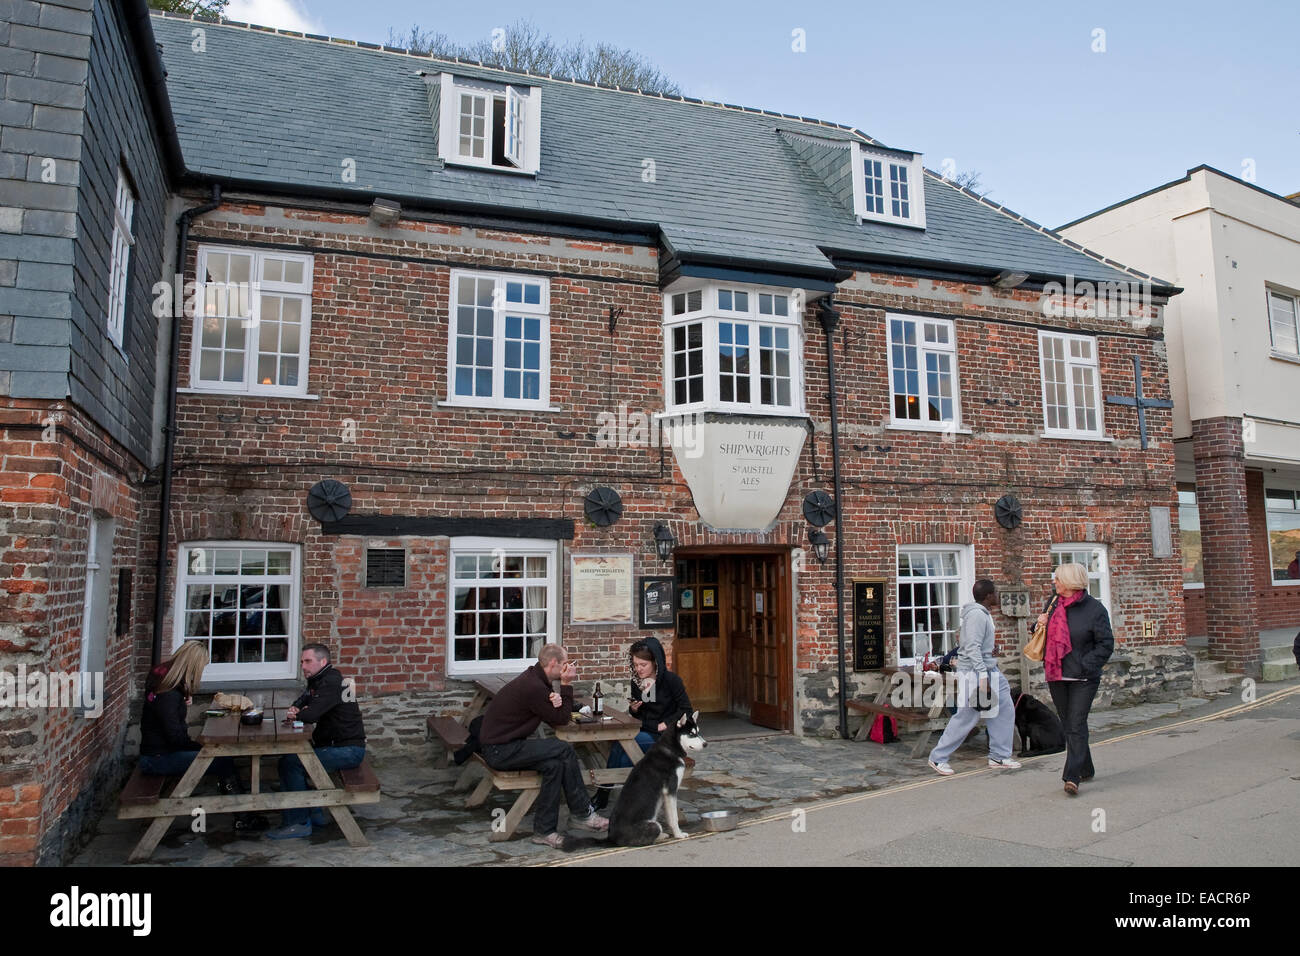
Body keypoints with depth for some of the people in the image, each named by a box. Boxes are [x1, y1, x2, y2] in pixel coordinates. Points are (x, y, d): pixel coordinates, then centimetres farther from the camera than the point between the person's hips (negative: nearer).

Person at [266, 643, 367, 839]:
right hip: (334, 744, 10)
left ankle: (300, 823, -7)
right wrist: (295, 710, -4)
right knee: (289, 757, 12)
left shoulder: (331, 683, -17)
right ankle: (314, 813, 16)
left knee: (290, 764, -16)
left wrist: (295, 715, -5)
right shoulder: (318, 680, 16)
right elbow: (300, 704, 21)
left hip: (349, 751, -10)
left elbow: (311, 715, -27)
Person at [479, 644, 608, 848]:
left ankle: (544, 830, -6)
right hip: (500, 751, -10)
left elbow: (556, 716, 11)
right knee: (564, 750, -16)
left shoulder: (533, 678, 10)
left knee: (554, 764, -10)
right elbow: (561, 720, -12)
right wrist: (566, 685, -8)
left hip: (504, 746, 10)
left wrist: (558, 701, -12)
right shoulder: (534, 687, -22)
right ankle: (583, 812, -3)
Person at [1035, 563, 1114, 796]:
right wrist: (1041, 624, -1)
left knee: (1076, 725, -10)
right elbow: (1047, 637, 21)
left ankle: (1072, 776, -11)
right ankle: (1085, 769, 28)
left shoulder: (1094, 608, -8)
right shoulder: (1054, 603, 9)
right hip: (1056, 676, 6)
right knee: (1068, 724, 13)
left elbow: (1106, 644, -7)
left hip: (1082, 679, -6)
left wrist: (1086, 665, -16)